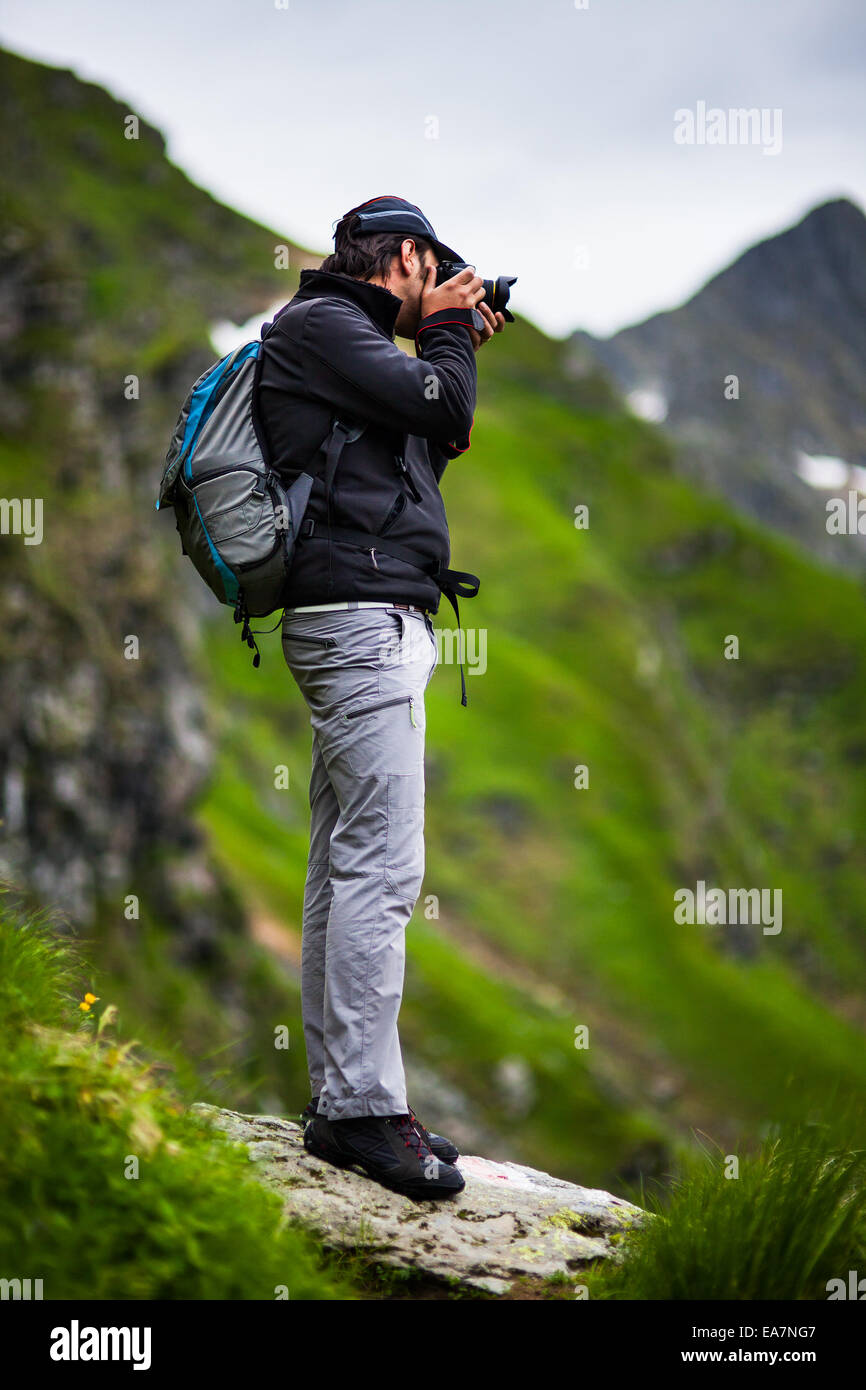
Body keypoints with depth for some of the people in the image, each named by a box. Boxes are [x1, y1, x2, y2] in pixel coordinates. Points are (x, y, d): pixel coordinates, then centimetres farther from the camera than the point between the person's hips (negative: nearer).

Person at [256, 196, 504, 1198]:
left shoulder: (342, 335, 26)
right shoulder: (318, 323, -3)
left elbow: (433, 444, 27)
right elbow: (437, 405, -12)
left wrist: (454, 349, 21)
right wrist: (446, 333, 6)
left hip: (359, 625, 11)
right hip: (363, 615, -11)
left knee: (345, 866, 8)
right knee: (382, 864, -14)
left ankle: (337, 1103, 12)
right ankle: (367, 1109, -14)